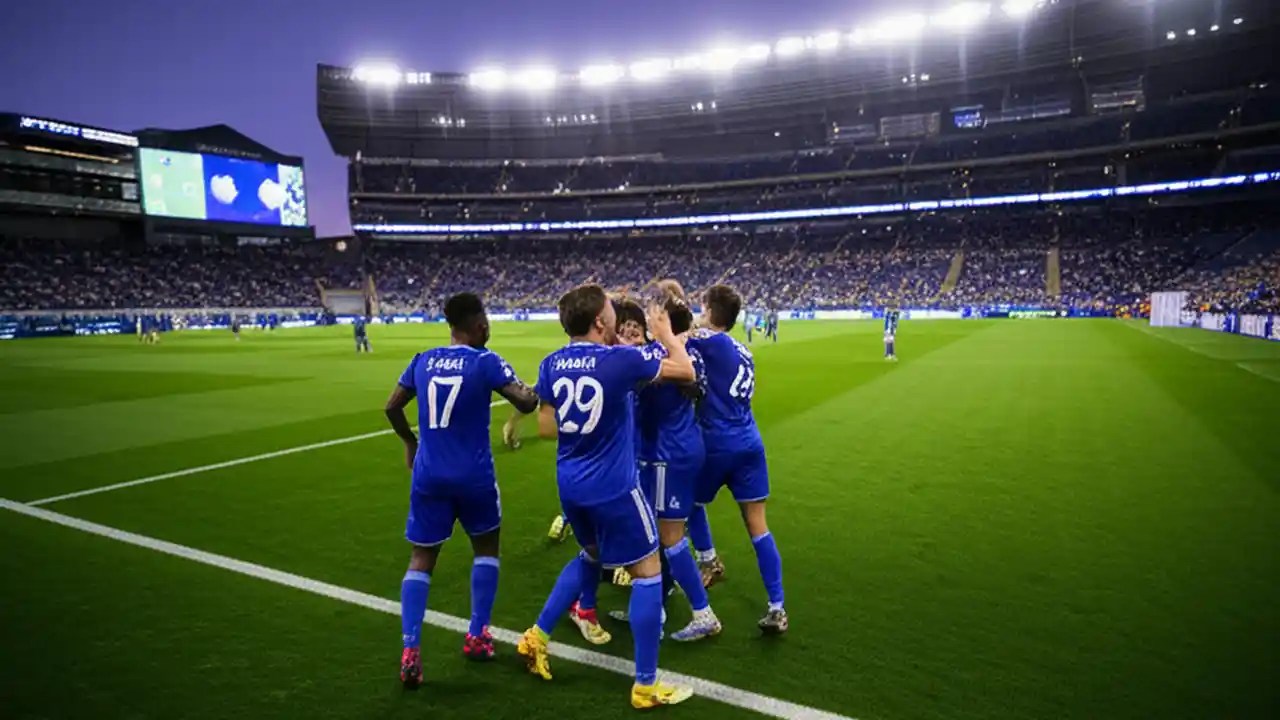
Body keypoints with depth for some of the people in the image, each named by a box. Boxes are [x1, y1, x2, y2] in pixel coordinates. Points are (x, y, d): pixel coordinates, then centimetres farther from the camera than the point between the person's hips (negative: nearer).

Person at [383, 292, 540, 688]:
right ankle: (476, 636, 21)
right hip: (473, 475, -3)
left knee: (421, 559, 12)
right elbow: (526, 402, -15)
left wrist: (409, 441, 29)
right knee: (486, 547, 19)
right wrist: (539, 388, 7)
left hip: (428, 475, 4)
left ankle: (410, 651, 3)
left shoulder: (422, 361, 4)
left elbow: (392, 407, 12)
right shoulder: (486, 362, -11)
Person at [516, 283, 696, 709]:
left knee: (590, 555, 31)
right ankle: (645, 686, 16)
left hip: (570, 485, 7)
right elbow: (686, 372, -3)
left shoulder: (552, 364, -2)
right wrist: (666, 334, 12)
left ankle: (537, 637, 33)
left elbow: (546, 427, 6)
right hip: (612, 487, -6)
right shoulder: (621, 359, -17)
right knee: (647, 573, 8)